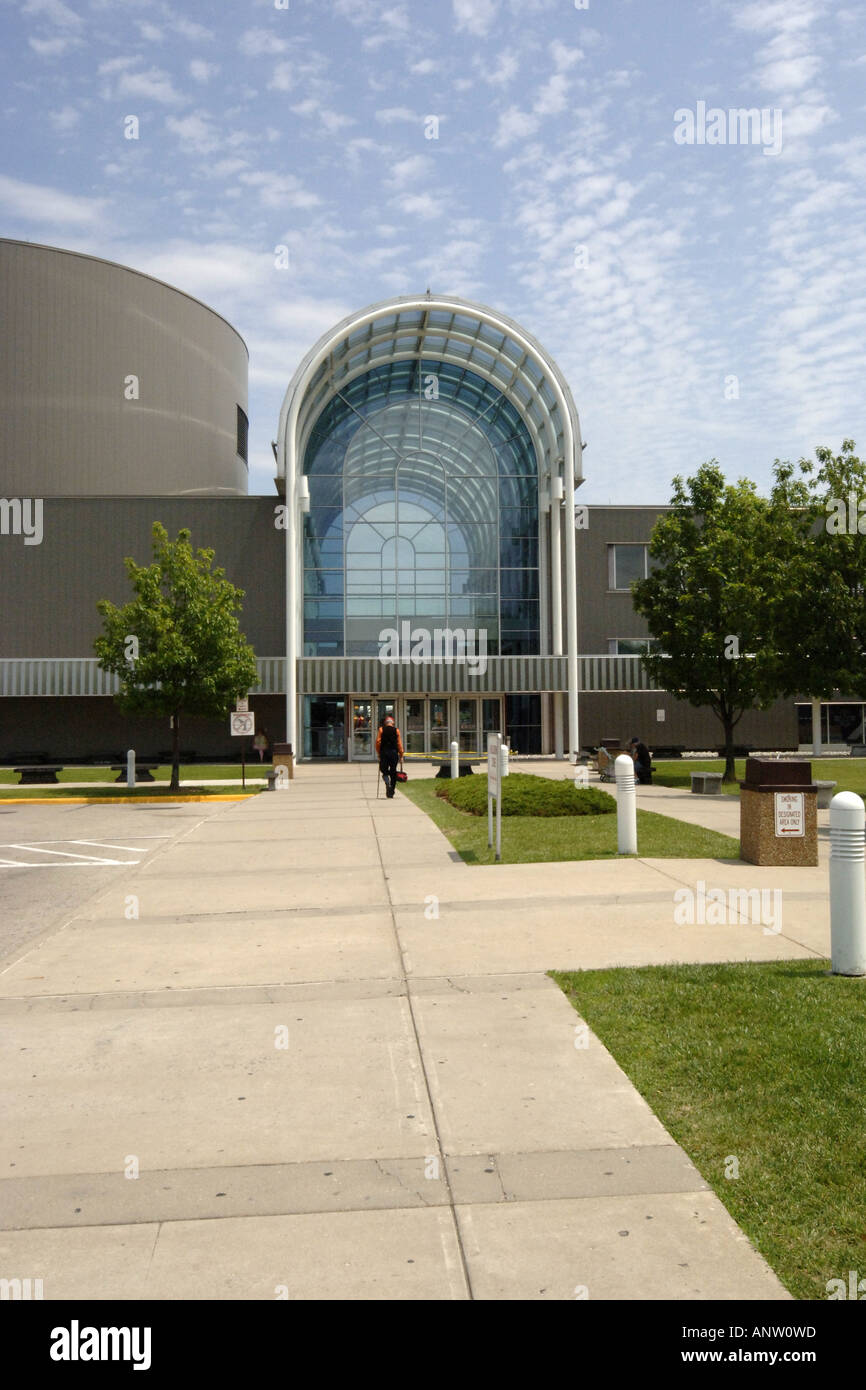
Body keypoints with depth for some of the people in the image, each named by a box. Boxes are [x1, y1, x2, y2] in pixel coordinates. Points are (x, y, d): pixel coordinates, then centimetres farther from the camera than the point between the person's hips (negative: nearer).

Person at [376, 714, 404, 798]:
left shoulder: (381, 729, 2)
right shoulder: (396, 730, 2)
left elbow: (378, 742, -2)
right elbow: (399, 743, 0)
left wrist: (379, 753, 7)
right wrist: (401, 755, 4)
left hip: (384, 752, 0)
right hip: (394, 752, 0)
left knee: (384, 770, 12)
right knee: (393, 772, 7)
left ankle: (387, 782, -19)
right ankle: (391, 792, 7)